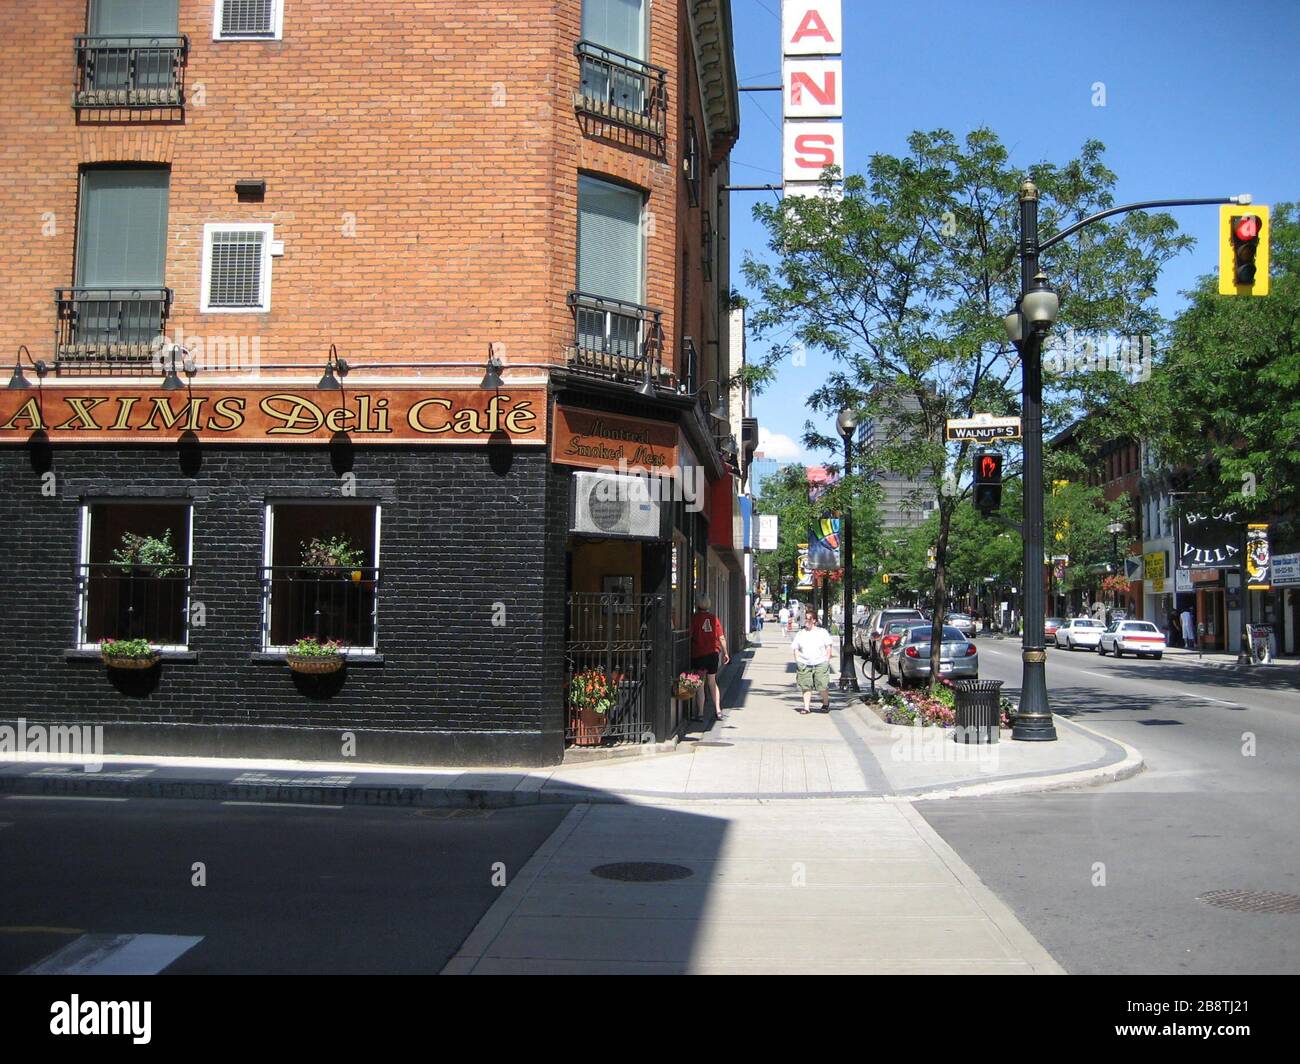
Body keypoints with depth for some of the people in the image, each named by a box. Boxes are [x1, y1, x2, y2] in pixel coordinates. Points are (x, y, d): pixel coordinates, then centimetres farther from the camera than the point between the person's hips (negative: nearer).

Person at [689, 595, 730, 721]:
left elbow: (689, 636, -10)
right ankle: (718, 711, 15)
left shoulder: (695, 618, -7)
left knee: (700, 685, 1)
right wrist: (725, 653, 16)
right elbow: (721, 637, 6)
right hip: (713, 653, 4)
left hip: (698, 654, -4)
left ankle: (700, 714, 0)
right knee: (712, 682, 17)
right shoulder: (714, 618, 4)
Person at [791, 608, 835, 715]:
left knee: (823, 686, -6)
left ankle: (826, 704, 18)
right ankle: (807, 707, 3)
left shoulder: (823, 632, 7)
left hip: (820, 664, -2)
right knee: (806, 687, -3)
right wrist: (797, 661, 3)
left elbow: (829, 646, 8)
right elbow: (795, 649, 16)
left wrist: (827, 660, -1)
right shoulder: (800, 634, 13)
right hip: (804, 665, 2)